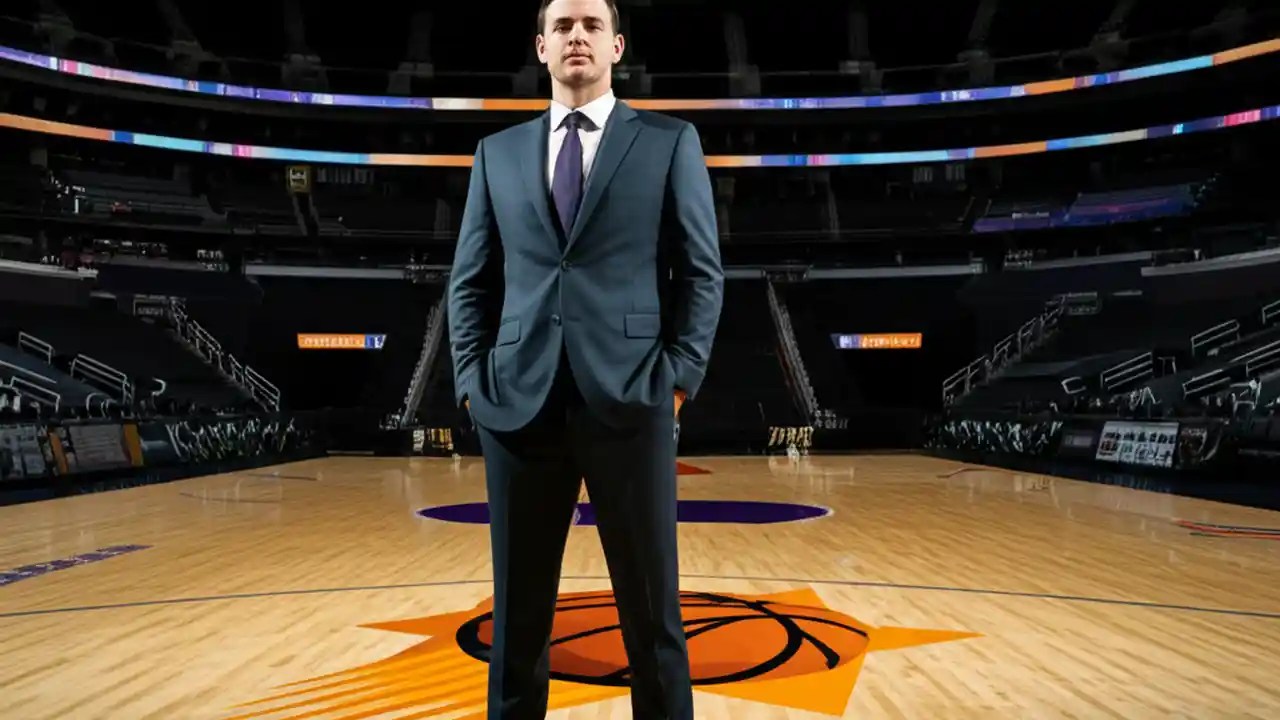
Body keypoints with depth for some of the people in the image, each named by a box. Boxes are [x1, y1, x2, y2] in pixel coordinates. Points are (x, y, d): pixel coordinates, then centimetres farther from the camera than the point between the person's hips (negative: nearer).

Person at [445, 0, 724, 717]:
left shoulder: (671, 142, 8)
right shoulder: (499, 153, 15)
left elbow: (702, 273, 4)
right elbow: (470, 281, 13)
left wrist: (680, 378, -5)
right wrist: (472, 381, 2)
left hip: (630, 401, -2)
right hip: (519, 405, 3)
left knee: (651, 605, 6)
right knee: (518, 606, 12)